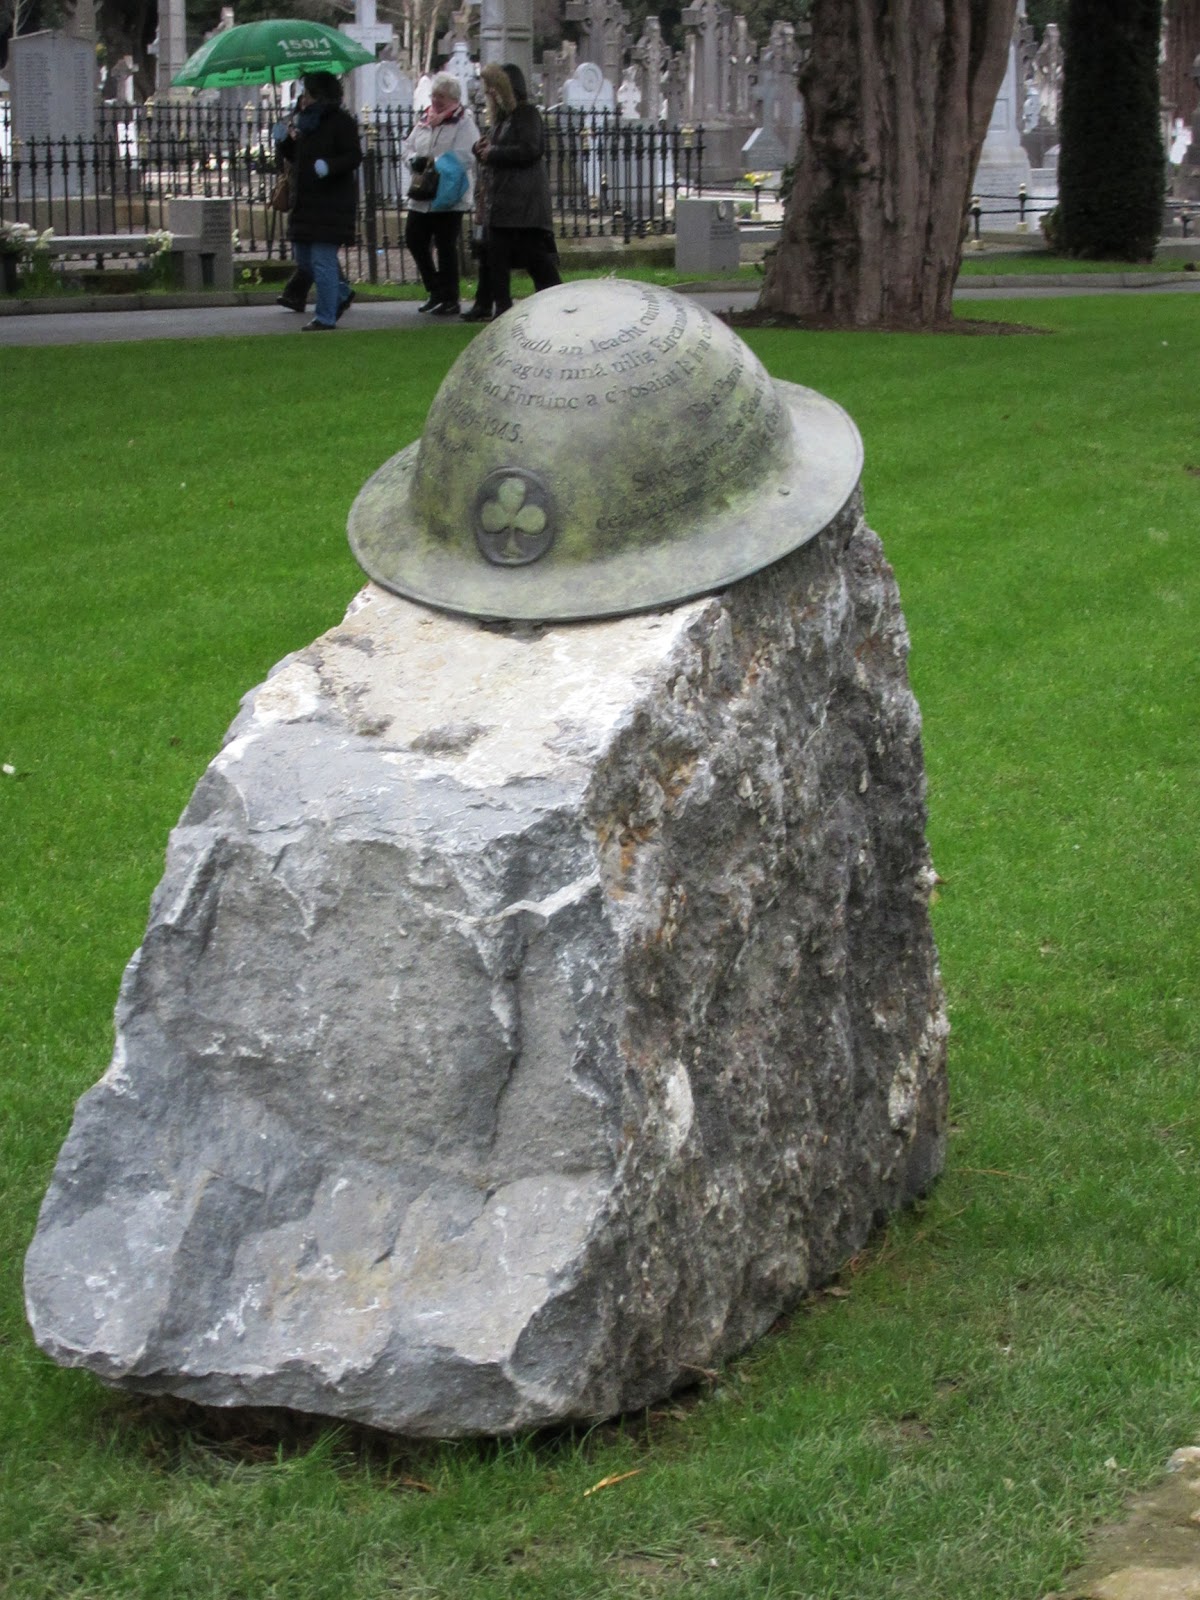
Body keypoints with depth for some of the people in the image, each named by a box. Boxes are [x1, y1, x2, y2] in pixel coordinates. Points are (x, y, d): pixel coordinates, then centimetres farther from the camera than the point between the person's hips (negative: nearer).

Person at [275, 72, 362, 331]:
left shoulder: (340, 122, -9)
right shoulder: (303, 120, 15)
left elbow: (354, 157, -16)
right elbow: (289, 155, 20)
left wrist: (328, 166, -30)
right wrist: (286, 140, -1)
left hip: (331, 203, -9)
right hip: (305, 201, 9)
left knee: (323, 261, -8)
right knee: (303, 259, 14)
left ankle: (326, 318, -1)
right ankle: (341, 293, 33)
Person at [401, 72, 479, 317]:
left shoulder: (464, 122, -7)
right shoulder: (424, 120, 14)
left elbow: (464, 157, -19)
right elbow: (407, 146, 14)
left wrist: (433, 163, -19)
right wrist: (415, 160, -8)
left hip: (448, 197, -7)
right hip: (422, 196, 7)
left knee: (445, 247, -3)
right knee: (414, 240, 8)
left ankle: (450, 299, 6)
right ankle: (435, 291, 23)